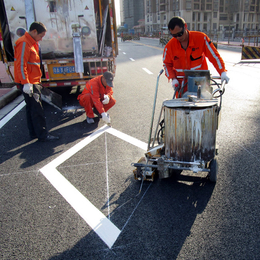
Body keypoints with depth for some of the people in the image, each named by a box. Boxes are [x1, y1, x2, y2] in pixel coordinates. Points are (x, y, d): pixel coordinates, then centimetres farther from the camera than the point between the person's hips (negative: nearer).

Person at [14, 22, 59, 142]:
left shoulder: (32, 43, 16)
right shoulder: (24, 43, -16)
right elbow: (20, 65, -21)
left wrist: (37, 80, 21)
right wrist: (26, 83, -24)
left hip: (34, 81, 10)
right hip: (28, 83, -10)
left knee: (31, 108, 14)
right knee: (37, 109, -7)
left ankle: (34, 133, 24)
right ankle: (43, 135, -1)